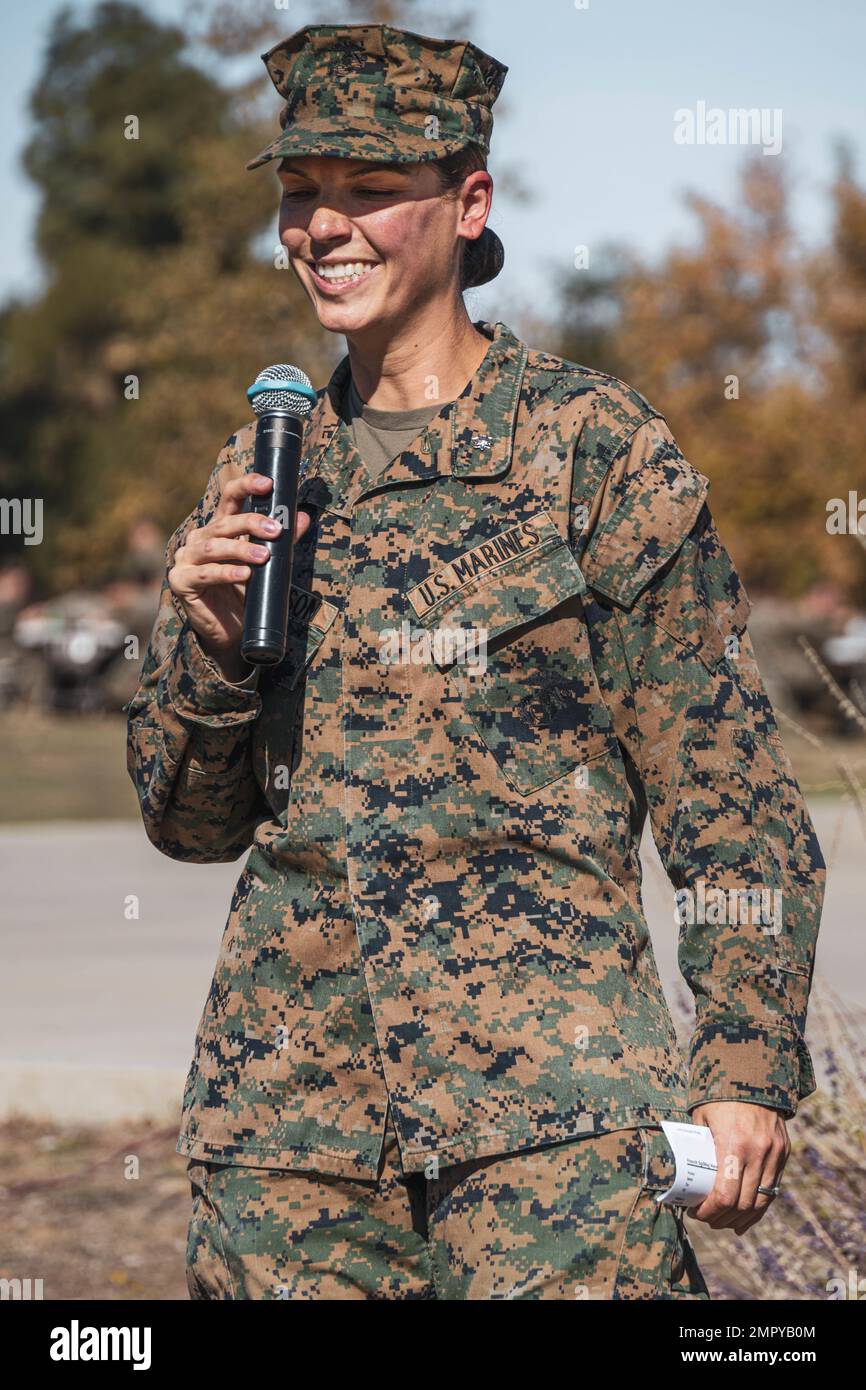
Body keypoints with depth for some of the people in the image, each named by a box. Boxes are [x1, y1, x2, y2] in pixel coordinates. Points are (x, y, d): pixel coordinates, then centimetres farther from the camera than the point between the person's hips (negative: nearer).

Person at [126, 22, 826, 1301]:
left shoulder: (596, 449, 0)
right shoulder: (262, 473, 12)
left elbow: (728, 794, 1)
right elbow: (192, 819, 17)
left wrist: (751, 1069, -5)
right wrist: (211, 646, -2)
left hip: (546, 1085, -4)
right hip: (288, 1092, 4)